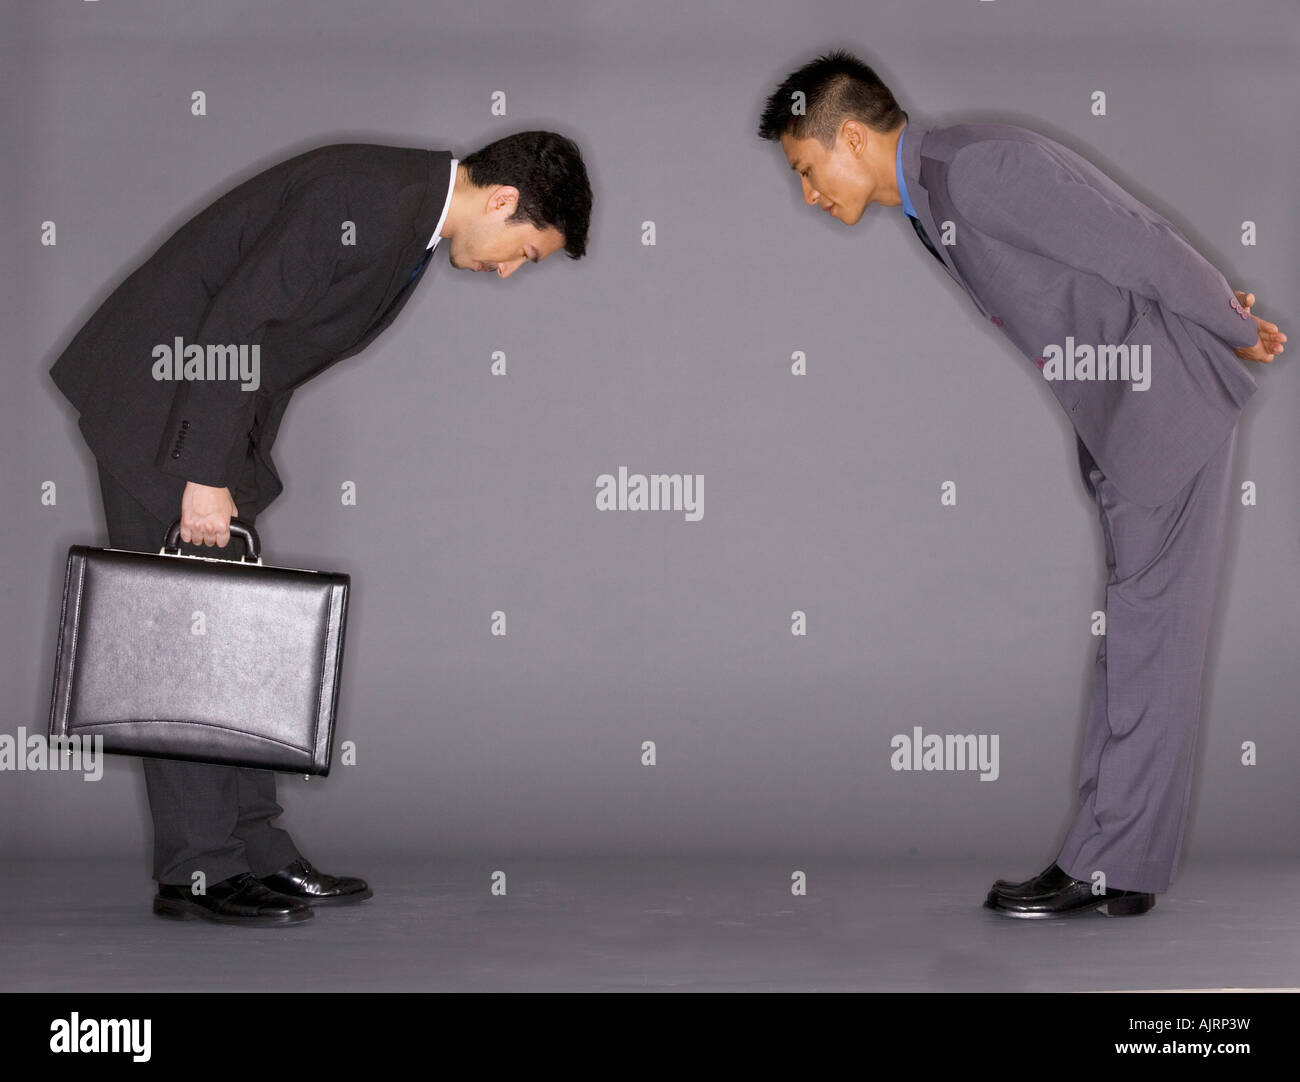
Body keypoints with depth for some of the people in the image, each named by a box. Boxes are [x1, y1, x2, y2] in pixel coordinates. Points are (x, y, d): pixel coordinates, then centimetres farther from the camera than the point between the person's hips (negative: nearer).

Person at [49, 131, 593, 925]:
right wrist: (205, 475, -24)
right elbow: (238, 318, -25)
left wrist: (229, 469, 11)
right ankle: (198, 871, -4)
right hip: (154, 391, -10)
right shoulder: (366, 195, -22)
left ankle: (256, 851, 14)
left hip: (217, 404, 10)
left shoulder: (413, 217, 9)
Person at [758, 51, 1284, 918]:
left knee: (1148, 629, -7)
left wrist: (1234, 332, -6)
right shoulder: (929, 204, 11)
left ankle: (1113, 868, -5)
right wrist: (1220, 313, 16)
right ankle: (1117, 847, 15)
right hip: (1113, 420, 10)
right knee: (1132, 628, 11)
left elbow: (1142, 245, -17)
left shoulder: (981, 169, -21)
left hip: (1169, 399, -10)